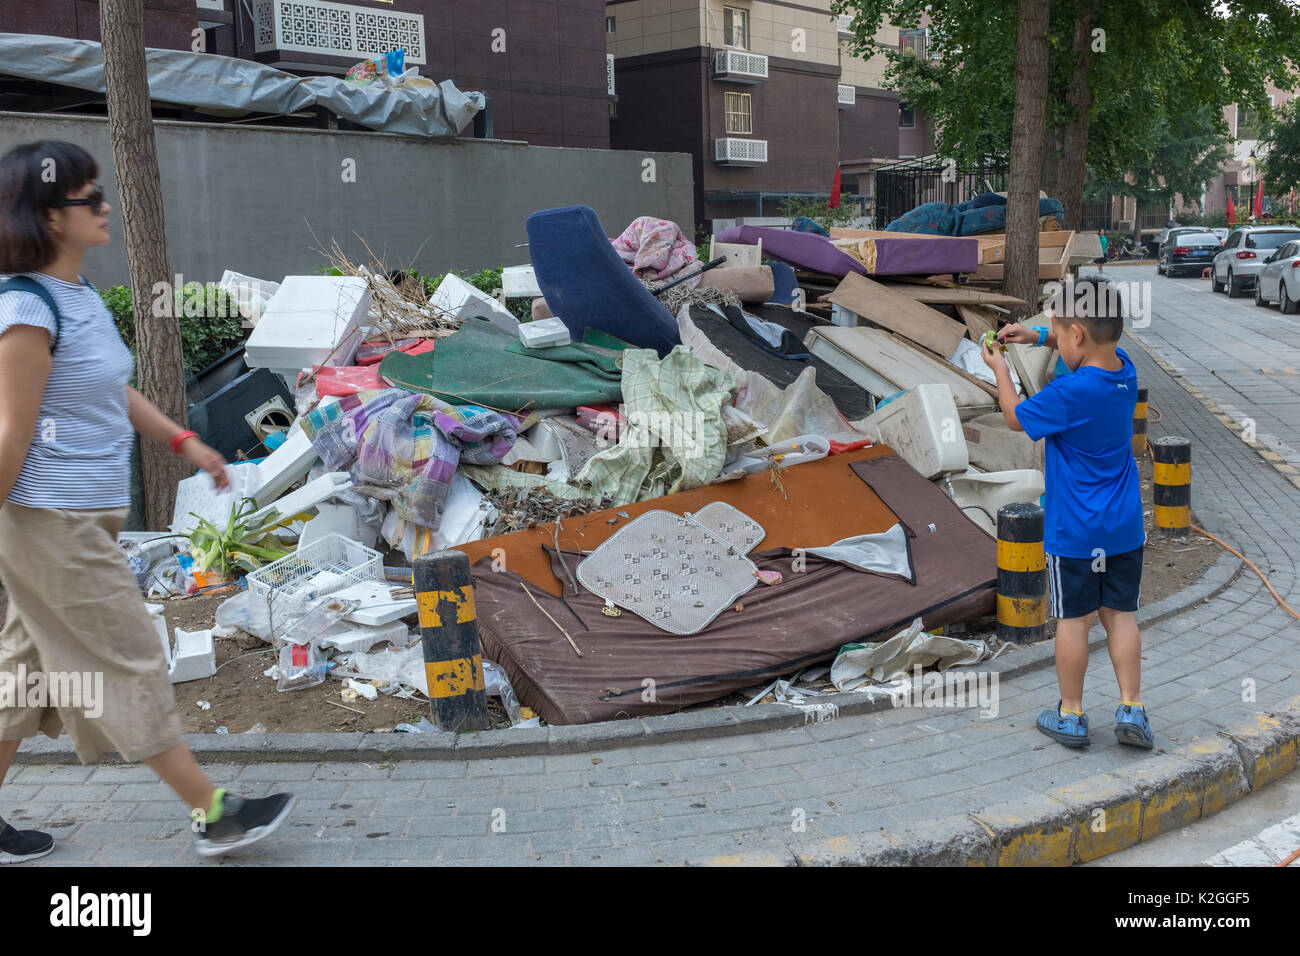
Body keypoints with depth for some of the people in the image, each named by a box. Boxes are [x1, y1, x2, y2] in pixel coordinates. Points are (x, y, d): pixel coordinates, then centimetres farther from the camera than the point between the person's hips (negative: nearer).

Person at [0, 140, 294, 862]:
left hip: (83, 518, 9)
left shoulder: (80, 295, 9)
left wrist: (182, 440, 15)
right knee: (128, 663, -1)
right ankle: (212, 815, 10)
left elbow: (113, 391, 19)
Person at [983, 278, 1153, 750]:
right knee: (1120, 615, 14)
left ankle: (1071, 715, 18)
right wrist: (1038, 335, 9)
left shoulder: (1069, 393, -22)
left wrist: (999, 368, 8)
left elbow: (1016, 418, -5)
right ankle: (1131, 709, 14)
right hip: (1125, 527, 6)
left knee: (1073, 620, 6)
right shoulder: (1124, 368, -2)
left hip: (1074, 530, -6)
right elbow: (1096, 344, 21)